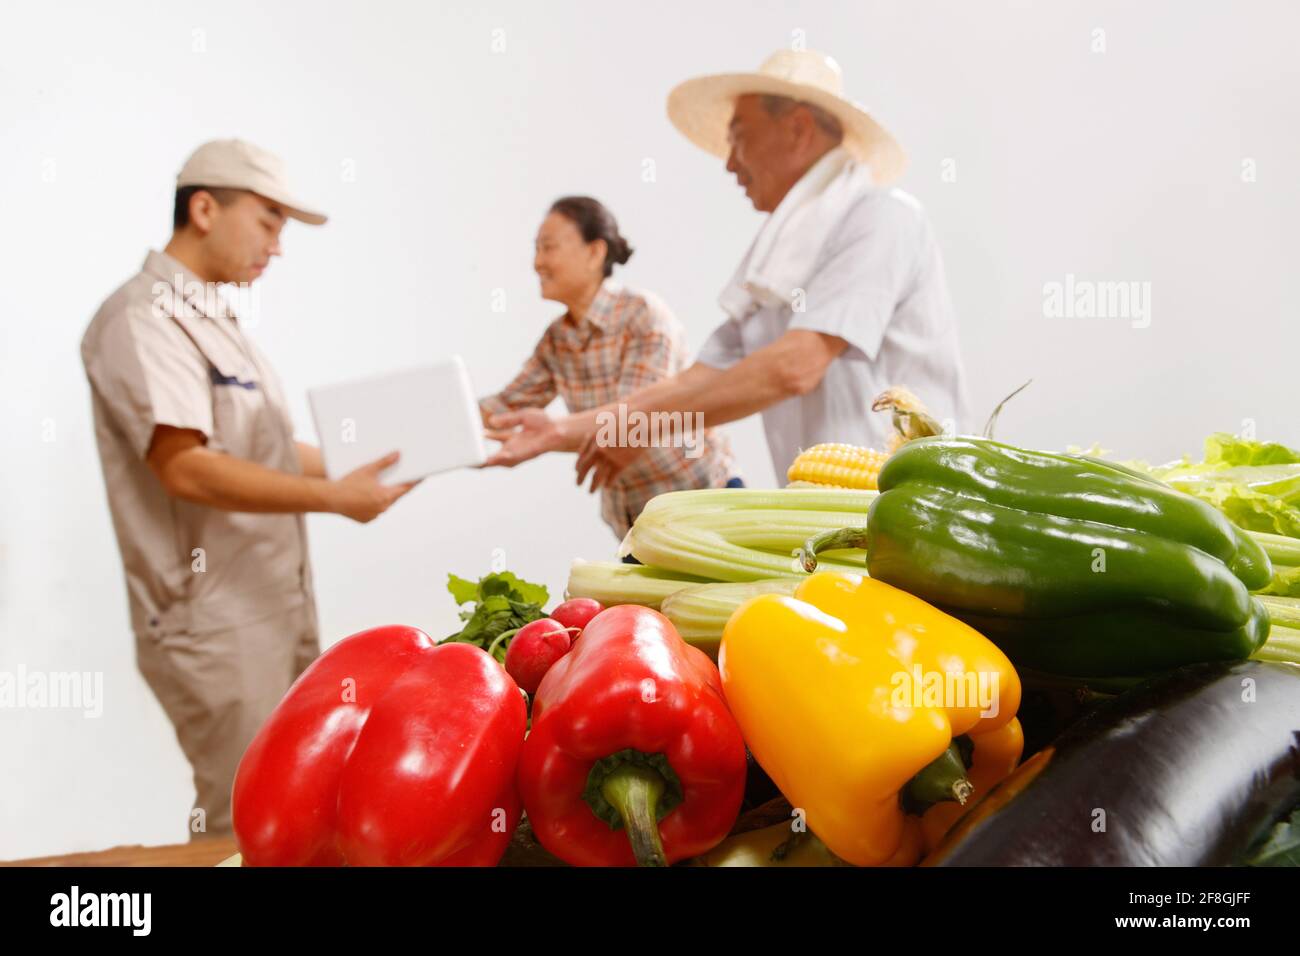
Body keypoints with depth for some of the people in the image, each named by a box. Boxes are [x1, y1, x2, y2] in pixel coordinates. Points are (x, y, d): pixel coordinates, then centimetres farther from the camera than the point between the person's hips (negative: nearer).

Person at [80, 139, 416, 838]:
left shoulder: (214, 320, 15)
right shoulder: (143, 317, -14)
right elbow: (186, 468, -24)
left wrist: (354, 465, 8)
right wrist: (334, 498, -24)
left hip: (276, 611, 9)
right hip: (217, 626, -9)